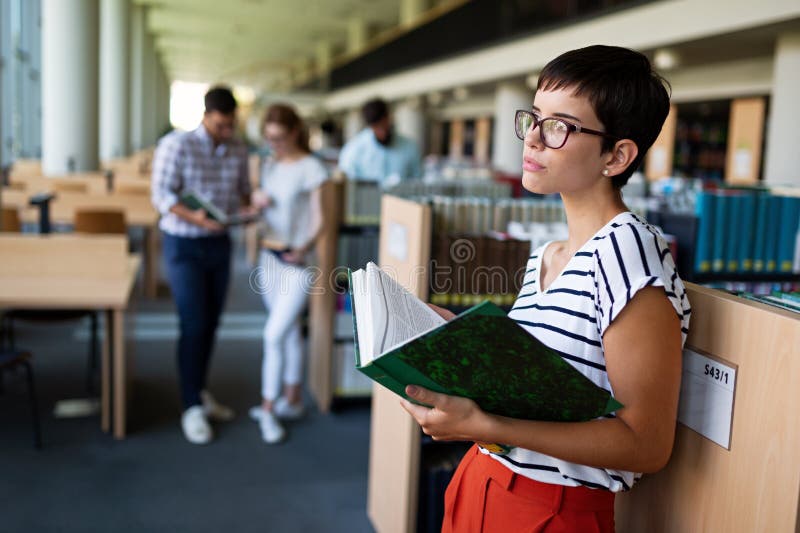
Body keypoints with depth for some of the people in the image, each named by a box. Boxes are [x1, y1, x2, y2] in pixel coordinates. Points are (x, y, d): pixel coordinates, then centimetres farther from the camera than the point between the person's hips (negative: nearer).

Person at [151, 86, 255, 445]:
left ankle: (199, 392, 28)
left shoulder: (238, 150, 2)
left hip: (219, 243, 5)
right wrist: (195, 217, -32)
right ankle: (192, 408, 3)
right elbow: (161, 195, -16)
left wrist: (246, 207, -10)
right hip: (184, 245, -5)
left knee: (211, 323, 12)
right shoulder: (176, 145, -13)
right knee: (194, 325, -7)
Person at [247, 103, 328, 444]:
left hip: (297, 262, -7)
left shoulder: (311, 169, -12)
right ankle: (292, 400, 26)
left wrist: (304, 248, -31)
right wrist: (257, 200, -4)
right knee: (289, 332, 15)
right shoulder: (270, 165, 9)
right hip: (271, 257, 7)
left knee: (274, 334, -8)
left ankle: (268, 409, 4)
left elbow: (318, 219, -14)